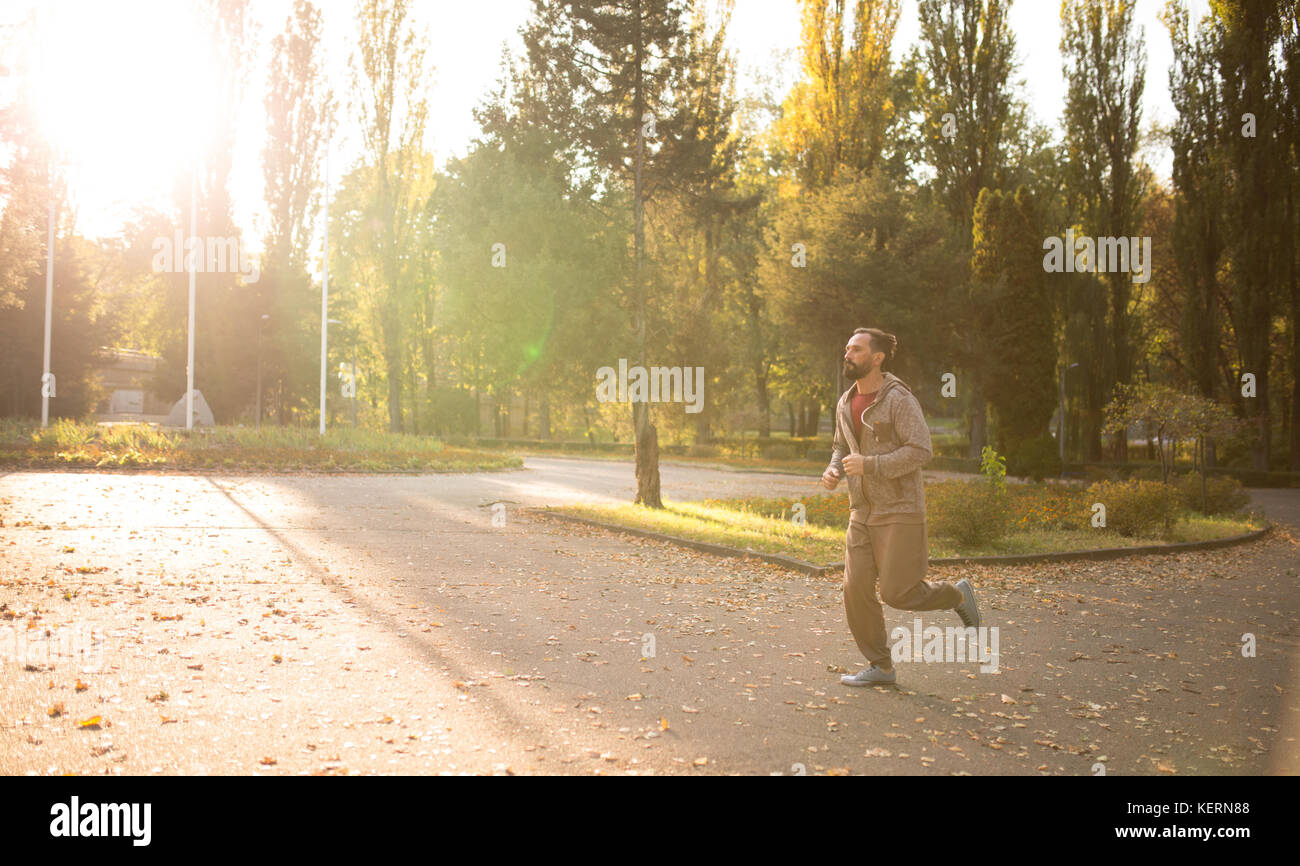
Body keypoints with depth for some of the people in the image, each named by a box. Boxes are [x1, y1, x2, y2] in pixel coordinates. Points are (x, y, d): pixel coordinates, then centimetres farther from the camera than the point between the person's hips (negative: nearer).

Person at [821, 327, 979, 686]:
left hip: (900, 511, -7)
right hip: (863, 511, 7)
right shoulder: (846, 403, 9)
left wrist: (868, 465, -23)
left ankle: (957, 595, 23)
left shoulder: (899, 400, -14)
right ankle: (879, 666, 12)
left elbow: (920, 451, -20)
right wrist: (833, 471, 1)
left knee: (897, 592, -6)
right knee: (857, 589, 0)